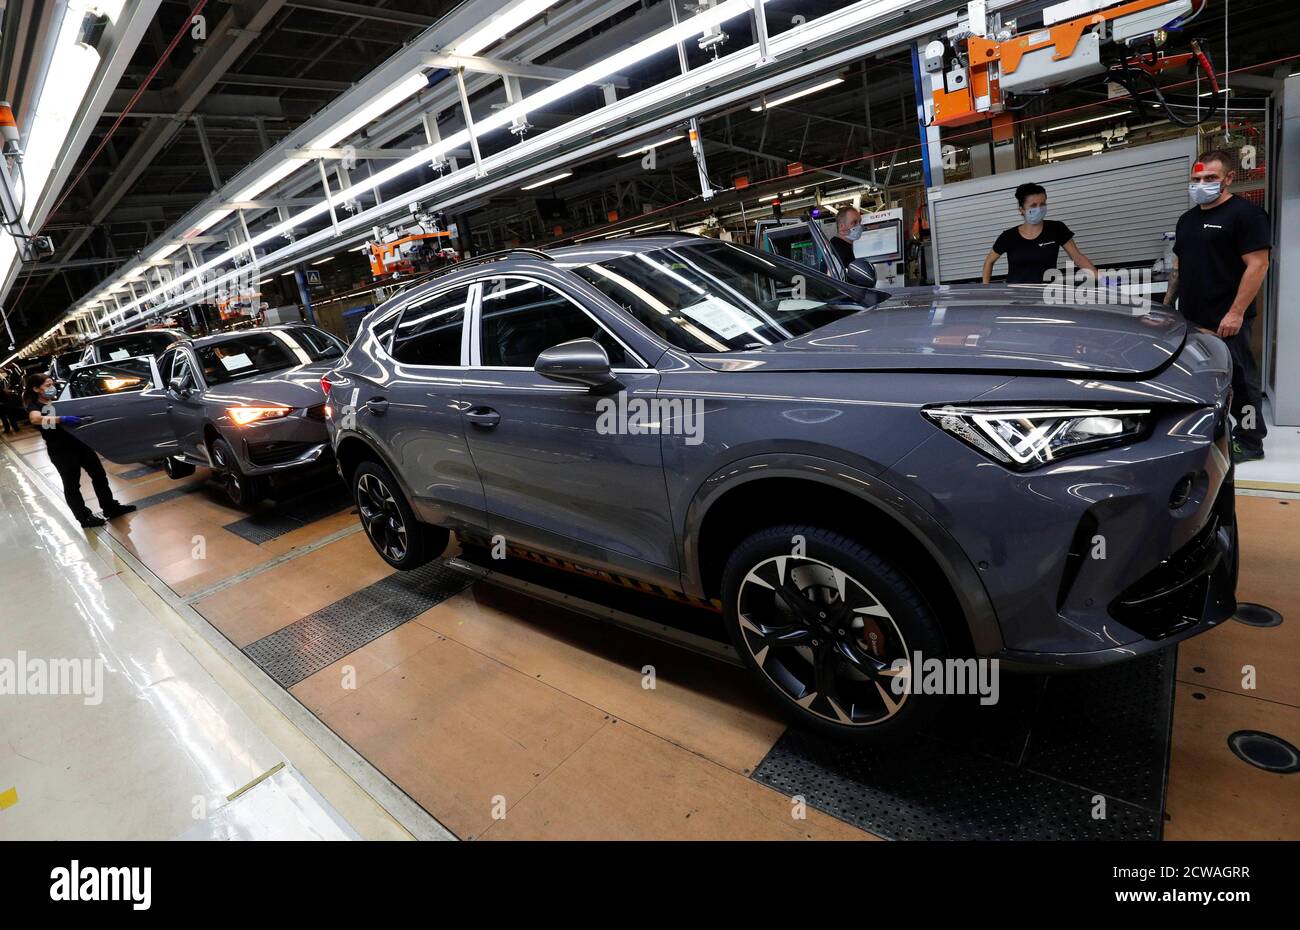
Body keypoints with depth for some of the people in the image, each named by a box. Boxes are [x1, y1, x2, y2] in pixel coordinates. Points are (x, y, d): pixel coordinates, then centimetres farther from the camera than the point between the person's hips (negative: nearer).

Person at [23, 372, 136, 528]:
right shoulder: (34, 407, -9)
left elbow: (75, 415, 25)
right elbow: (35, 419, -32)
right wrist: (61, 419, -45)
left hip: (80, 443, 7)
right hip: (60, 451, -7)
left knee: (99, 474, 11)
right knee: (71, 485, 3)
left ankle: (110, 508, 21)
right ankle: (84, 517, 12)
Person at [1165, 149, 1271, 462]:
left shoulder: (1245, 213, -6)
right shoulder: (1187, 219, 17)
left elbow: (1258, 264, -13)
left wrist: (1236, 313, -20)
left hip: (1227, 322, -7)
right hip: (1192, 319, 7)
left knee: (1239, 380, -1)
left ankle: (1249, 442, 8)